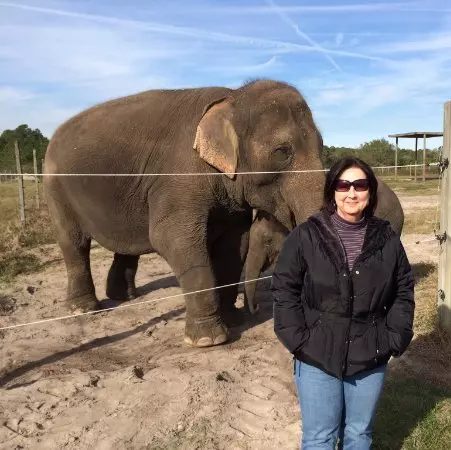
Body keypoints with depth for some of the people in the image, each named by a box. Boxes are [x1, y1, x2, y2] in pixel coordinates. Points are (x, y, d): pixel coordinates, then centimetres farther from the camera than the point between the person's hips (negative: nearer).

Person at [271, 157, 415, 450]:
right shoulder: (306, 236, -9)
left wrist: (394, 339, -2)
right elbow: (284, 288, -6)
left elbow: (403, 291, 6)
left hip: (370, 359, 3)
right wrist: (297, 339, -11)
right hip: (317, 358, -2)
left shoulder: (387, 239, -1)